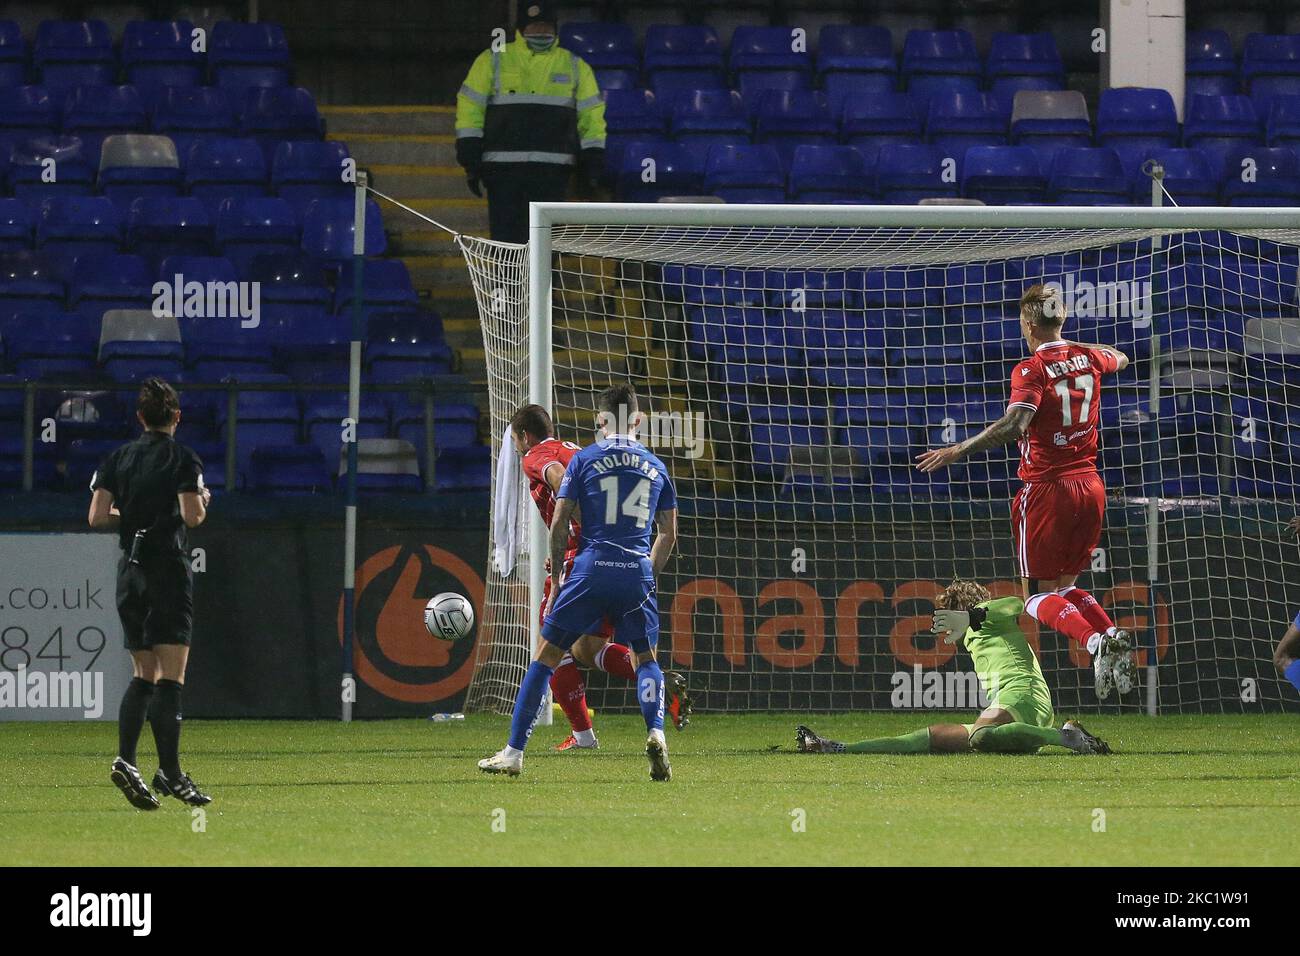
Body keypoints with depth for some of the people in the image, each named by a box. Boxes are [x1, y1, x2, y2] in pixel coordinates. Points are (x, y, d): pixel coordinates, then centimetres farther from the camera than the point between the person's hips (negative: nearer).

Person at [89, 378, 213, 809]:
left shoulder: (117, 459, 8)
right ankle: (169, 771, -11)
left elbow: (97, 517, 1)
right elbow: (192, 515, -15)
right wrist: (203, 502, 6)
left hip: (129, 571, 5)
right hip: (169, 569, -5)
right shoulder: (183, 459, -6)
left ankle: (125, 759, -4)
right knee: (170, 677, -6)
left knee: (143, 676, 12)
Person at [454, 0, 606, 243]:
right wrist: (470, 159, -3)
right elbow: (470, 109, 6)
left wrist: (592, 163, 6)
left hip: (552, 171, 2)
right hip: (504, 166, -2)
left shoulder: (575, 67, 14)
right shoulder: (493, 61, 8)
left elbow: (591, 116, 15)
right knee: (506, 239, -5)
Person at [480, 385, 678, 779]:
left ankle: (513, 753, 5)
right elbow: (668, 533, 17)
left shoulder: (584, 459, 4)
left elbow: (559, 524, 1)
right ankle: (656, 732, -10)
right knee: (646, 658, 17)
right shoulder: (655, 466, 13)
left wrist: (558, 577, 9)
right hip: (637, 575, 2)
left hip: (592, 569, -2)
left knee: (547, 656, 6)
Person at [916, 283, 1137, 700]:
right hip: (1091, 487, 6)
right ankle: (1113, 634, -7)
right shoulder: (1088, 358, 6)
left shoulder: (1031, 370, -13)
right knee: (1066, 585, 19)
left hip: (1047, 489, -6)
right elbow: (1120, 359, 31)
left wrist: (957, 451, -27)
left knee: (1038, 594, 1)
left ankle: (1094, 640, -25)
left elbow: (1015, 424, -29)